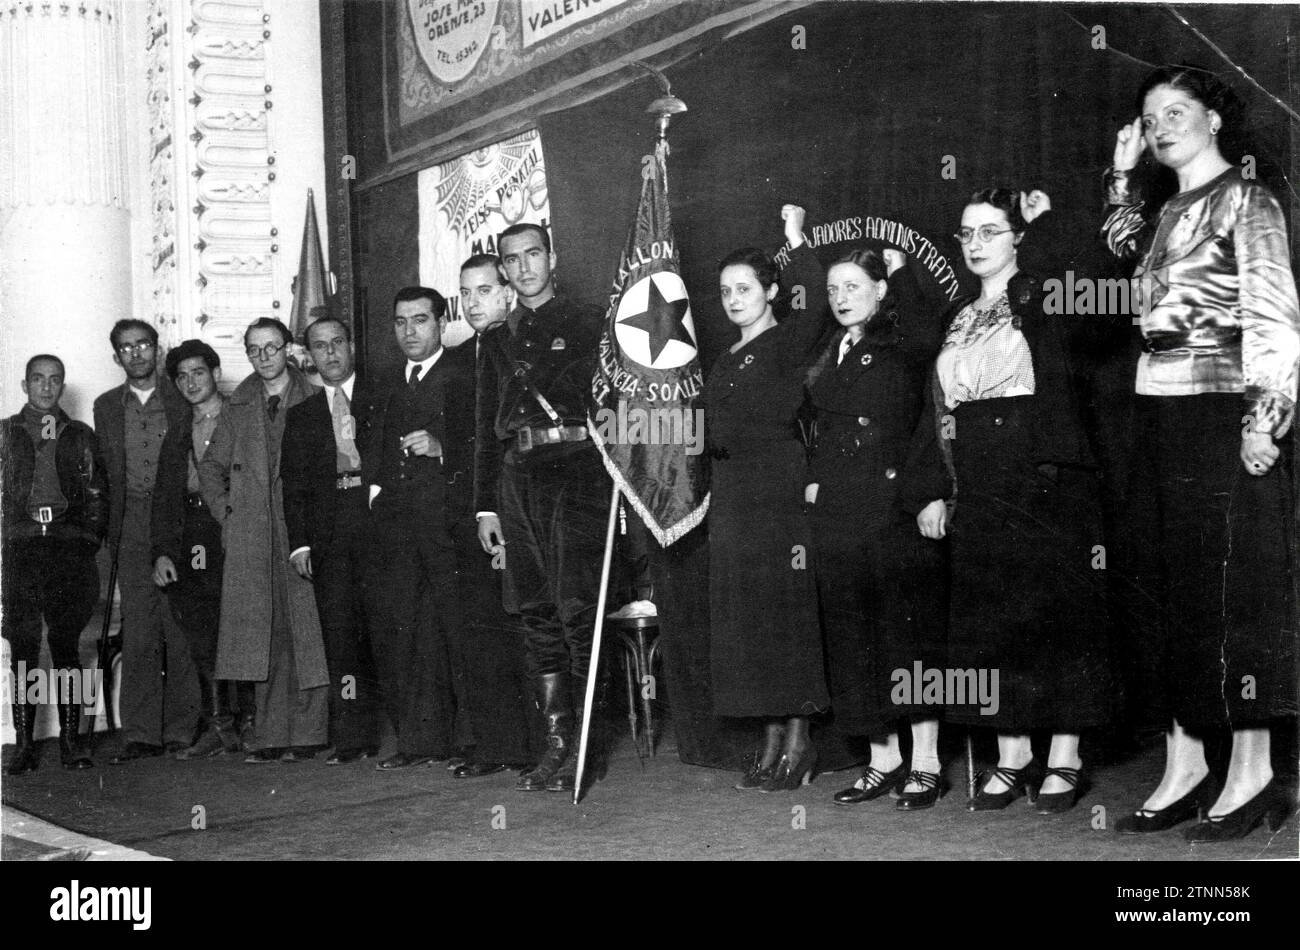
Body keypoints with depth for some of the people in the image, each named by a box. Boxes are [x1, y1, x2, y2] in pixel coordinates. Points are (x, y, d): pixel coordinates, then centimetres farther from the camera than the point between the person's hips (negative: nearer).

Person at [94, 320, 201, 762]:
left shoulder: (184, 400, 5)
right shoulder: (107, 407, 15)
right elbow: (109, 476, 16)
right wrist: (113, 534, 10)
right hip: (133, 530, 2)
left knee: (182, 633, -2)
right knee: (137, 634, -1)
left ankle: (181, 729, 5)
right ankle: (140, 734, 1)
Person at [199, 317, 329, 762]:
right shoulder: (238, 406, 14)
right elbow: (211, 465, 22)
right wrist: (225, 510, 9)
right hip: (250, 537, 3)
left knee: (306, 630, -5)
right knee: (263, 635, 2)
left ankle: (308, 733, 1)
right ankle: (271, 736, 6)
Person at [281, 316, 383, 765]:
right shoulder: (301, 415, 19)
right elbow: (293, 485, 13)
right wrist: (299, 543, 1)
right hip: (330, 537, 2)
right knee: (339, 631, -4)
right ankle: (350, 738, -3)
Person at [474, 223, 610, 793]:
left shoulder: (585, 323, 7)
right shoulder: (497, 339, 19)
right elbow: (488, 428, 19)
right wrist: (485, 505, 14)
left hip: (576, 472, -5)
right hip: (518, 478, 5)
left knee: (577, 609, -10)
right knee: (538, 617, 3)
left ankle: (587, 747, -4)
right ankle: (556, 742, 8)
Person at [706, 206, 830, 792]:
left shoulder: (788, 343, -5)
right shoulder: (726, 359, 18)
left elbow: (814, 308, -27)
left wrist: (797, 242, -26)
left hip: (778, 487, -8)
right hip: (730, 495, 8)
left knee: (784, 611, -5)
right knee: (744, 617, 7)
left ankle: (799, 741, 2)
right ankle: (774, 741, 13)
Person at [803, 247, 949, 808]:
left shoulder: (902, 344, -1)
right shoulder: (828, 354, 16)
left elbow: (929, 332, -23)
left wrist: (900, 269, -13)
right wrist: (814, 478, 5)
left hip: (896, 505, -6)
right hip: (837, 510, 6)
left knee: (910, 630, -2)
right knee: (850, 635, 7)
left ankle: (925, 763, 6)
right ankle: (883, 759, 17)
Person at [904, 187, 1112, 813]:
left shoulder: (1041, 298, 1)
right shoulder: (956, 317, 16)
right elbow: (937, 409, 15)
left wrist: (1044, 222, -14)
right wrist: (929, 491, 7)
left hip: (1048, 483, -5)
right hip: (978, 495, 5)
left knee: (1059, 615, -1)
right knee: (988, 622, 5)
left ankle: (1064, 760, 8)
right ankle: (1012, 758, 14)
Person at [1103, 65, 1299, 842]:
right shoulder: (1171, 213, 16)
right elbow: (1124, 244, 38)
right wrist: (1123, 171, 26)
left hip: (1230, 415, -7)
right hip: (1168, 416, 7)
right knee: (1180, 592, 7)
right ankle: (1185, 769, 12)